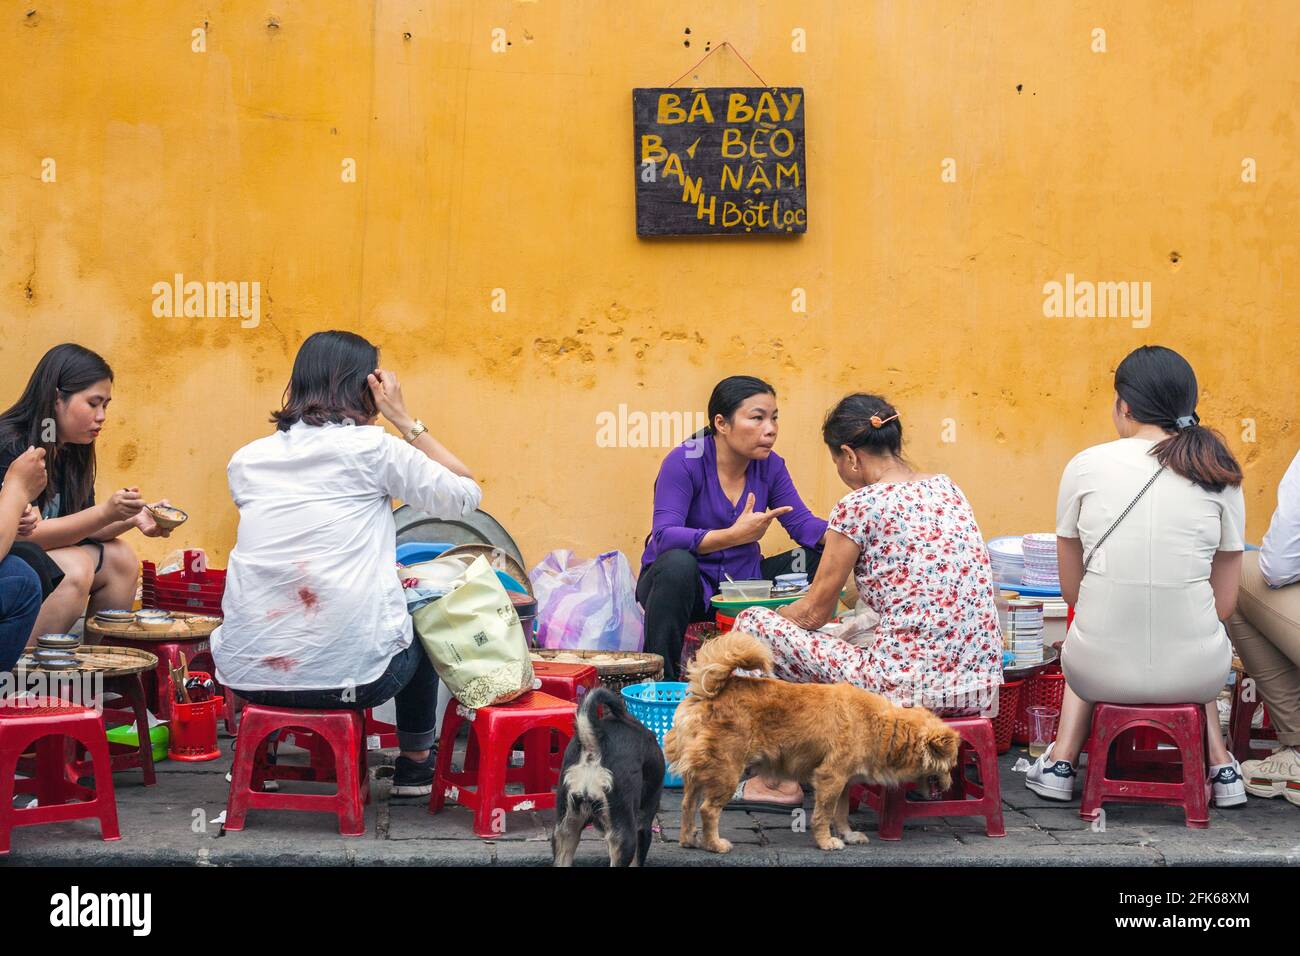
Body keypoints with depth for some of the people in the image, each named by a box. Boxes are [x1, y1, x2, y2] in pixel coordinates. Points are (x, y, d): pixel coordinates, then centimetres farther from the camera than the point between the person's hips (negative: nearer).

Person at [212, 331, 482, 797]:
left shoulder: (245, 460, 9)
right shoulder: (372, 448, -3)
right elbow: (466, 495, 8)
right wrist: (402, 418, 11)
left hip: (247, 674, 4)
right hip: (352, 673, -4)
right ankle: (416, 765, 38)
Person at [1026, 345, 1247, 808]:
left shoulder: (1086, 466, -4)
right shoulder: (1220, 476, -1)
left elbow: (1070, 588, 5)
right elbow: (1224, 602, 4)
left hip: (1102, 671, -1)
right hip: (1195, 675, 1)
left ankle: (1061, 762, 27)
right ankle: (1220, 766, 29)